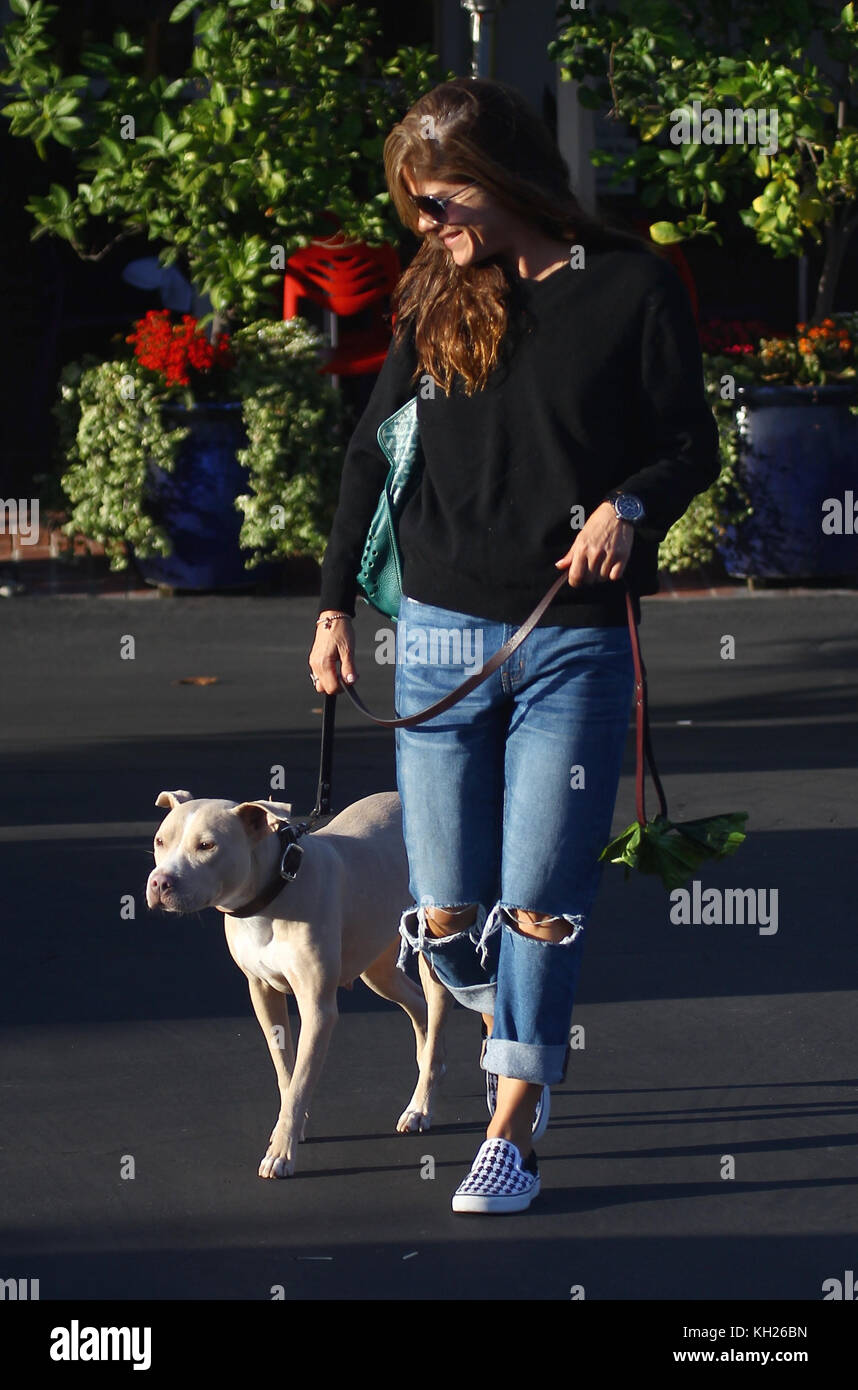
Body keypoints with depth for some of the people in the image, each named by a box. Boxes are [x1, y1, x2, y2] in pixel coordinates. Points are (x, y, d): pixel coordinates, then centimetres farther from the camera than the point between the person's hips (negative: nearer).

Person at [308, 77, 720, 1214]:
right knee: (446, 914, 3)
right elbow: (374, 454, 16)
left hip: (574, 645, -3)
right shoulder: (436, 299, 8)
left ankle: (515, 1127, 3)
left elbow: (693, 446, 1)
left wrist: (629, 506, -19)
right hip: (441, 637, 3)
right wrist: (336, 604, 14)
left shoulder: (633, 287, -2)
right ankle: (507, 1027, 33)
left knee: (539, 903, -7)